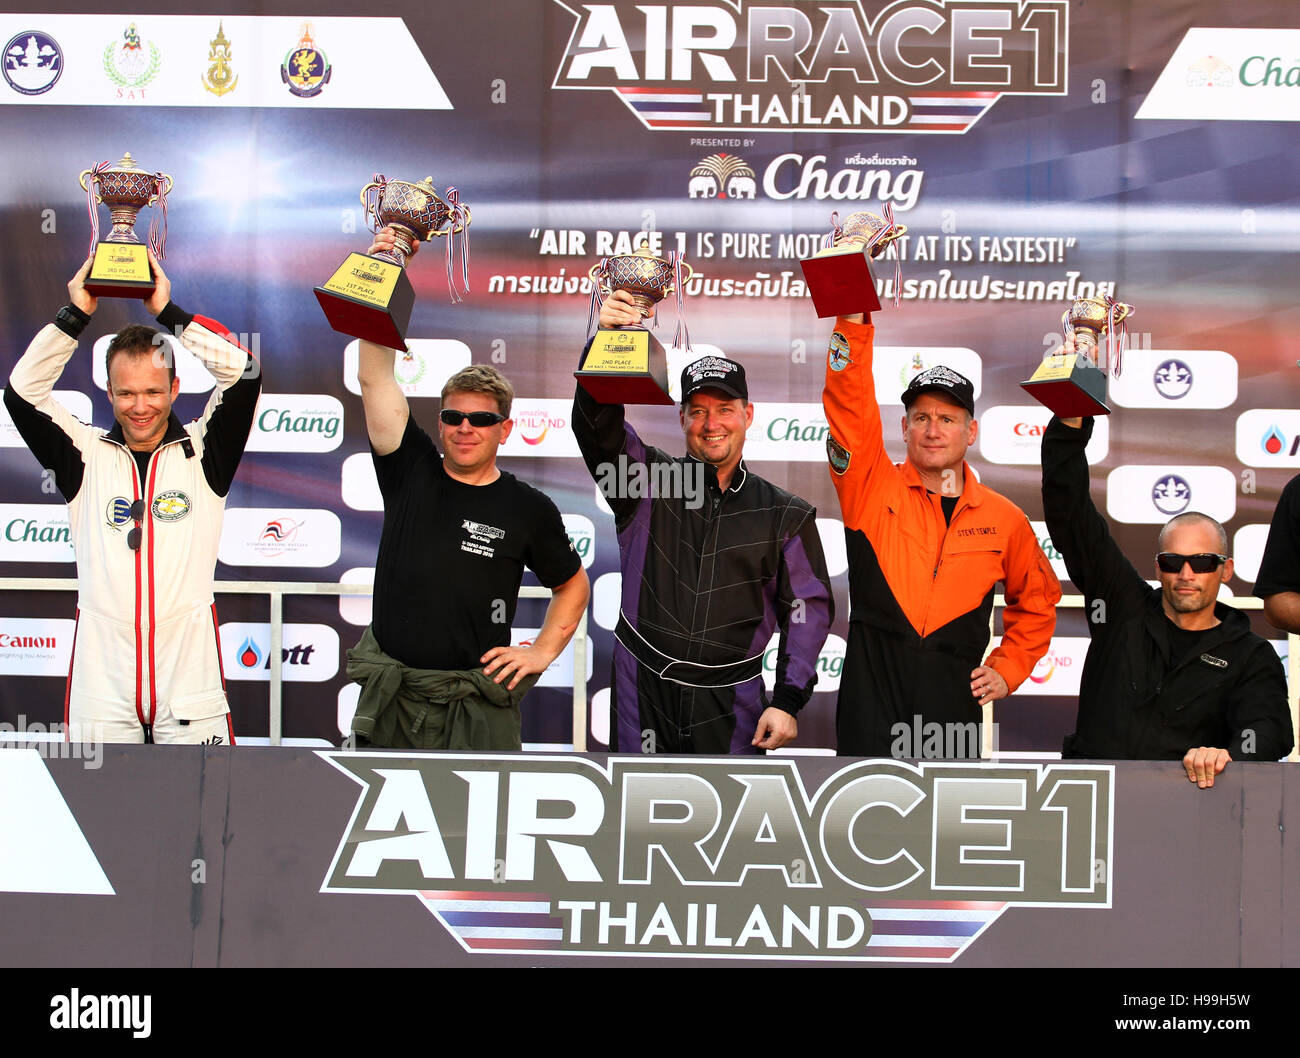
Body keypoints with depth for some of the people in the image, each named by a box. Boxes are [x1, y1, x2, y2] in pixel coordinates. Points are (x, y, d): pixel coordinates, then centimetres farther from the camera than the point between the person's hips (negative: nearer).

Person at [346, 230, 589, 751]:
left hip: (478, 706, -1)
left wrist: (542, 651, 2)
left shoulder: (529, 508, 1)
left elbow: (572, 586, 15)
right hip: (388, 702, 2)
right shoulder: (411, 471, 3)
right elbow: (375, 380, -4)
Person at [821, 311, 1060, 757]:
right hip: (873, 693, -2)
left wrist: (1007, 670, 12)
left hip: (953, 702, 2)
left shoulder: (1004, 519, 9)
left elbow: (1037, 600, 24)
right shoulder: (873, 487, 4)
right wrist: (855, 320, -18)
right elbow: (850, 404, -8)